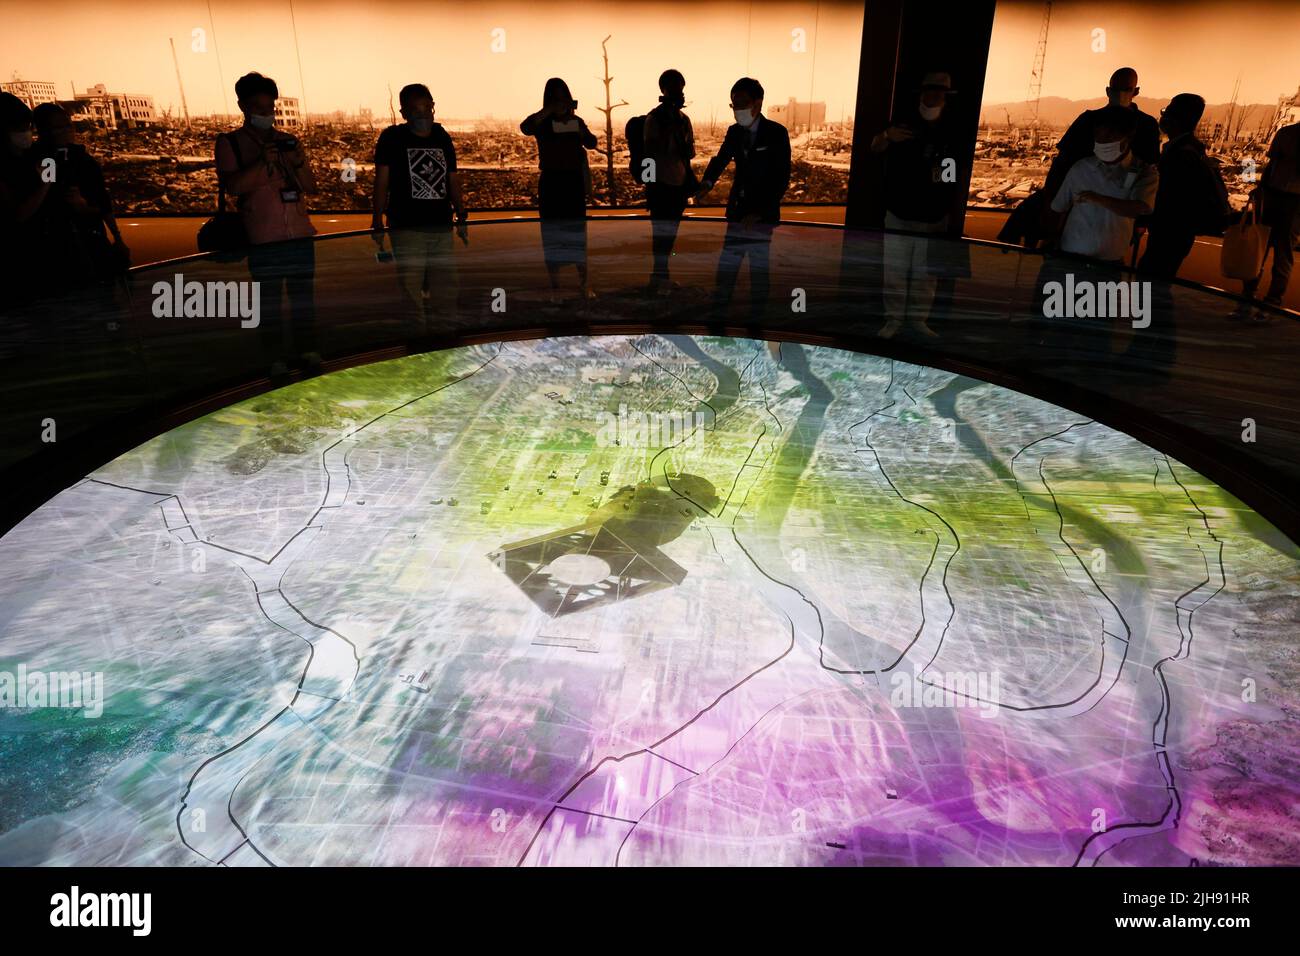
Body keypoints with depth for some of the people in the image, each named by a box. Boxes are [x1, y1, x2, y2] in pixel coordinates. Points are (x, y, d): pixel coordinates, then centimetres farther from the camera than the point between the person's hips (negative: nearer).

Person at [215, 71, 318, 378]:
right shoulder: (230, 142, 5)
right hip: (263, 238, -3)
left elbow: (311, 186, 12)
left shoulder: (288, 141, 15)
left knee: (303, 296, 6)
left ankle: (307, 351, 16)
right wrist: (263, 162, -19)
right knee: (269, 301, -1)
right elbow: (233, 186, -8)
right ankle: (276, 359, 5)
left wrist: (298, 162, -8)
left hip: (300, 234, 3)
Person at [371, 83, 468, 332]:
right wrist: (377, 225, -9)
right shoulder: (392, 138, 0)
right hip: (407, 228, -4)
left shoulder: (442, 138, 12)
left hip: (442, 227, 4)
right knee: (411, 291, -5)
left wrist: (461, 218, 9)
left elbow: (453, 180, 17)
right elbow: (381, 182, -3)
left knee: (446, 290, 9)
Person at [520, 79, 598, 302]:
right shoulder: (542, 123, -2)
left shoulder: (576, 121, 7)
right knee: (552, 234, 0)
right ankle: (555, 286, 5)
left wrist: (577, 126, -19)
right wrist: (550, 110, -24)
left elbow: (592, 143, -5)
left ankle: (584, 283, 10)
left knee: (577, 232, 3)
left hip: (573, 179, 2)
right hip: (550, 181, -2)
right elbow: (525, 128, -23)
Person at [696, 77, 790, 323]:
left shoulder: (777, 133, -7)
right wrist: (707, 182, -25)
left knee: (759, 271, 4)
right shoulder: (734, 132, 8)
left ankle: (756, 319, 15)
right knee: (725, 267, 6)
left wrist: (759, 211, -22)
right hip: (738, 210, 4)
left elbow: (782, 177, -12)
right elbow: (721, 159, -2)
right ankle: (717, 316, 15)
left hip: (763, 214, -4)